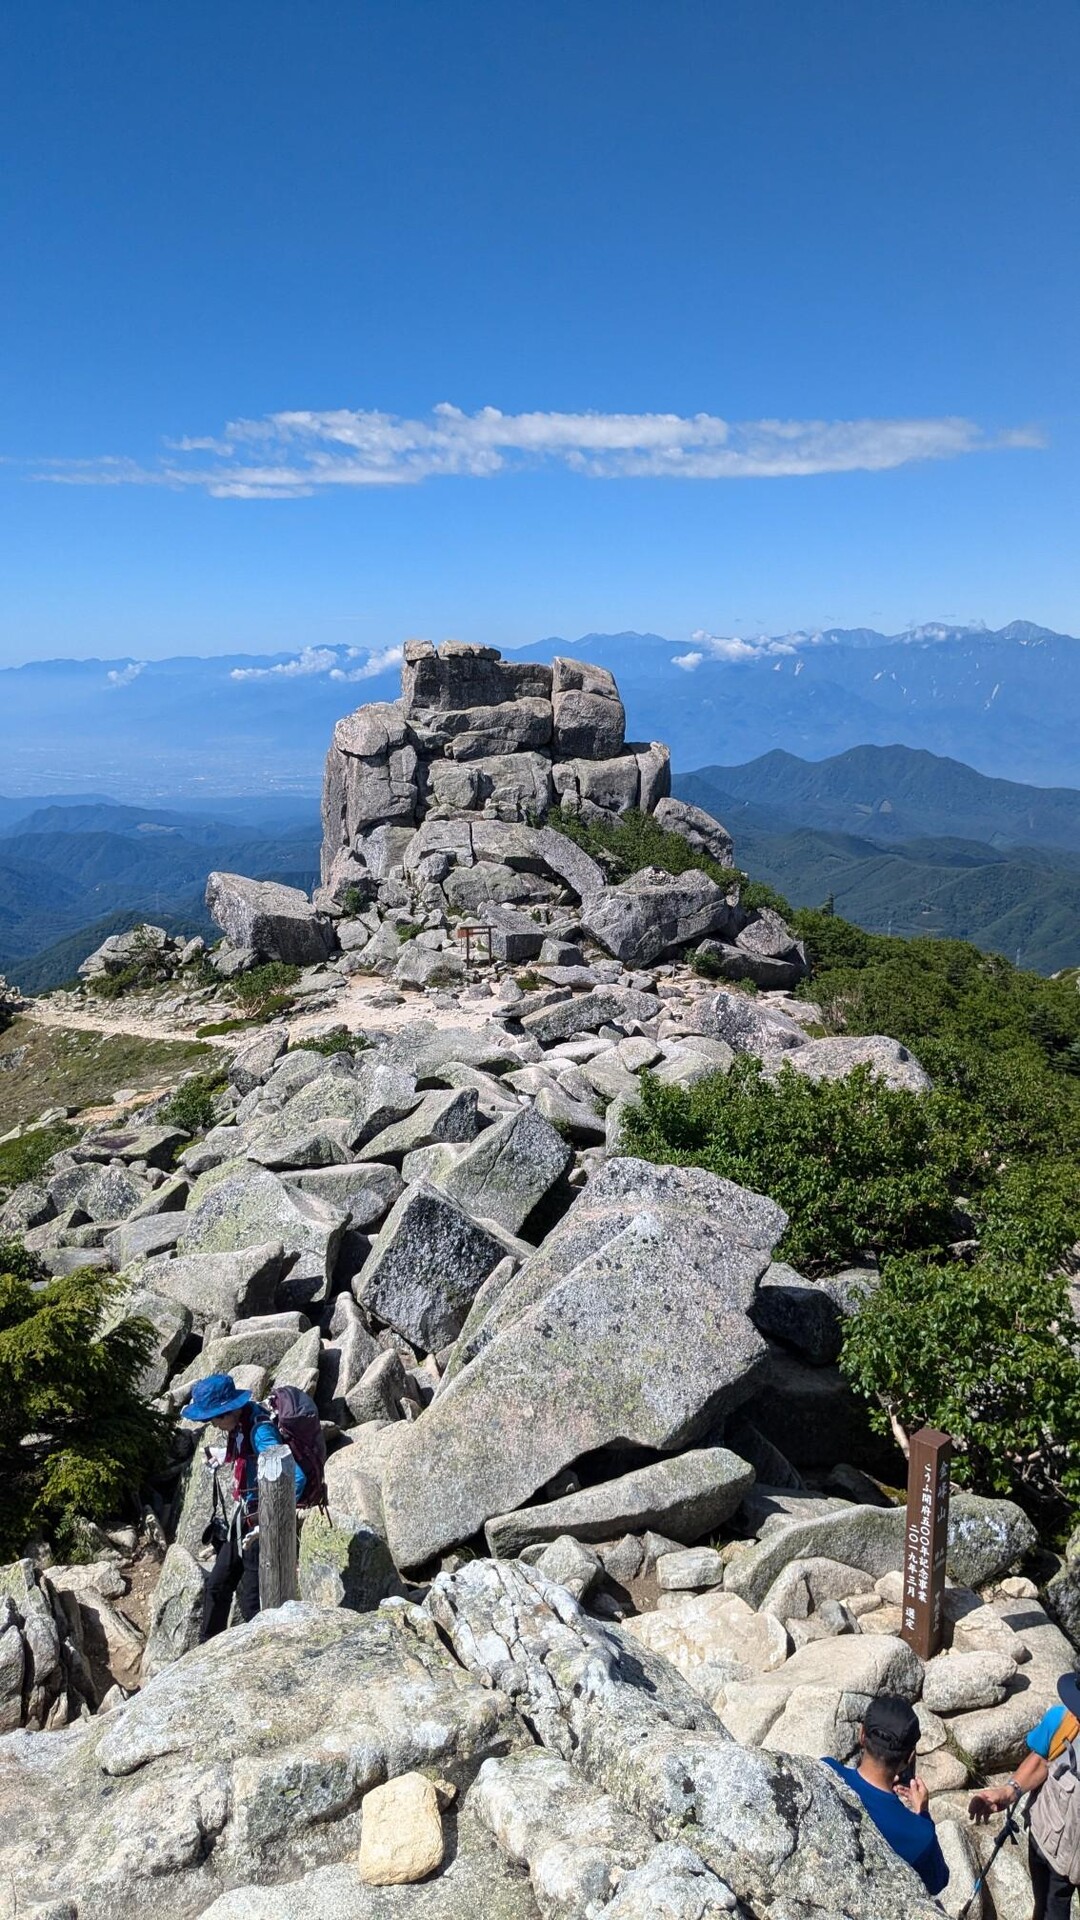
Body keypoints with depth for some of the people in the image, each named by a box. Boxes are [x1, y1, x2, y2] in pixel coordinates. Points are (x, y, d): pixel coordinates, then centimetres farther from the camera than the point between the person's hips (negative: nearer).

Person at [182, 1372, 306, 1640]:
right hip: (245, 1517, 10)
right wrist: (221, 1460, 17)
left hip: (261, 1522, -10)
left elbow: (296, 1478, -34)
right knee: (217, 1585, 19)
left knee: (251, 1597, 0)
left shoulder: (260, 1431, -26)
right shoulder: (240, 1425, 2)